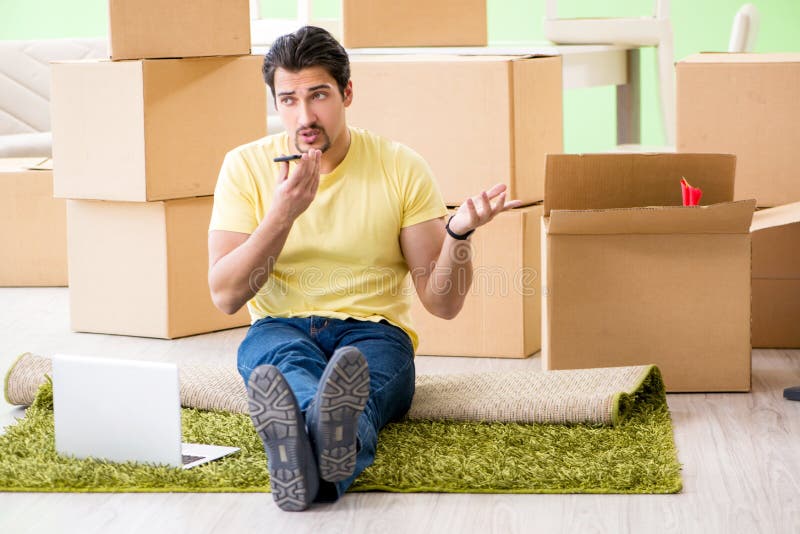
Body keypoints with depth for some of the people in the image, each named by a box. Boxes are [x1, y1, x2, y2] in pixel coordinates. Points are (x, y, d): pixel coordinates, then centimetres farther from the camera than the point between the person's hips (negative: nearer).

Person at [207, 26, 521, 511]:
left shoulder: (402, 169, 0)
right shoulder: (246, 166, 1)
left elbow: (443, 302, -2)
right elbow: (226, 296, -7)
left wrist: (459, 233, -22)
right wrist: (282, 214, -19)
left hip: (375, 332, 0)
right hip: (281, 329, 0)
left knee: (360, 366, -38)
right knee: (287, 355, -37)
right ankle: (338, 441, -72)